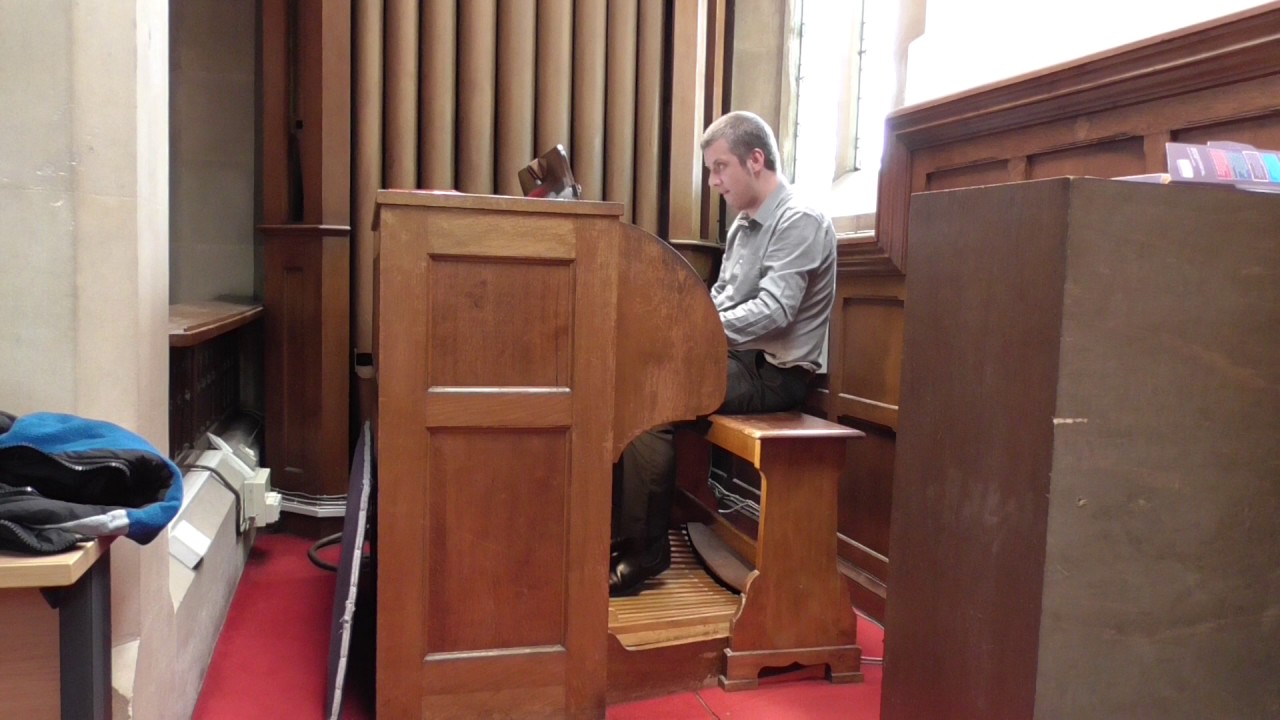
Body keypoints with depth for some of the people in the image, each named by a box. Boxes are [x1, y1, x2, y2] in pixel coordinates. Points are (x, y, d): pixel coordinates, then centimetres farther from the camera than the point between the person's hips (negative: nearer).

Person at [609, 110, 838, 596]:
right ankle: (620, 531, -2)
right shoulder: (744, 226, 15)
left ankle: (646, 548, -11)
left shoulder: (799, 222, -13)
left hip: (773, 373, -9)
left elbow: (772, 313, -23)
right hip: (737, 357, 9)